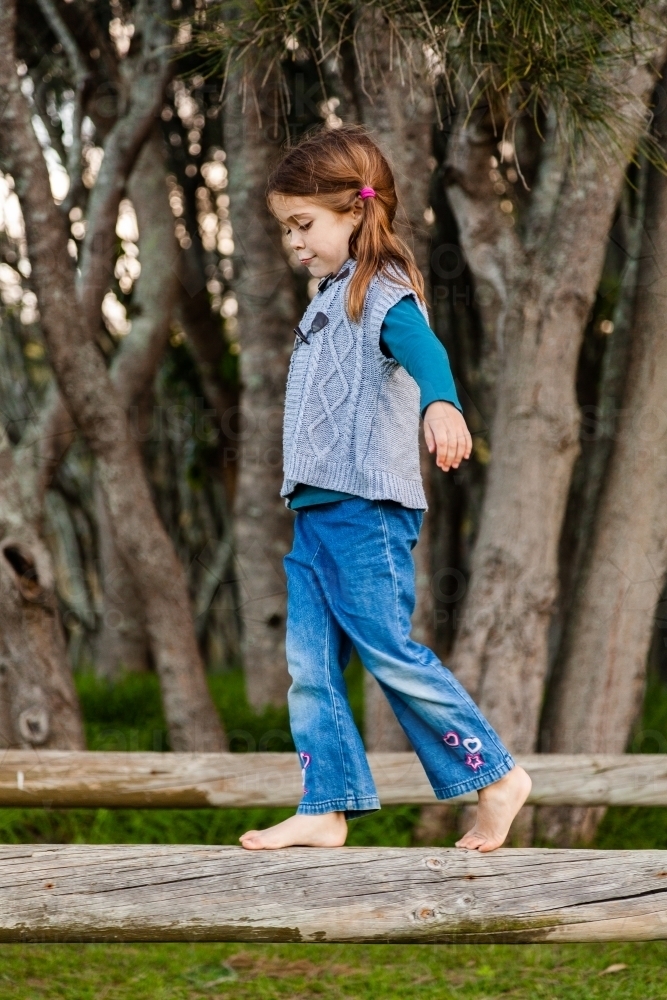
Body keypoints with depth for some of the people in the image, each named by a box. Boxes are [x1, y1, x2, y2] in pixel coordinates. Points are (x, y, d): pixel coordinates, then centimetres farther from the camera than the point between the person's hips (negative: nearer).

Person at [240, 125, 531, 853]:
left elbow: (423, 350, -31)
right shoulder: (331, 298, 20)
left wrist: (440, 404, -52)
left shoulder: (382, 293, -9)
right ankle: (327, 808, 7)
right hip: (316, 511, 9)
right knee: (308, 664, 5)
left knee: (389, 651, -8)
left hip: (366, 509, -9)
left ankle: (495, 775, 3)